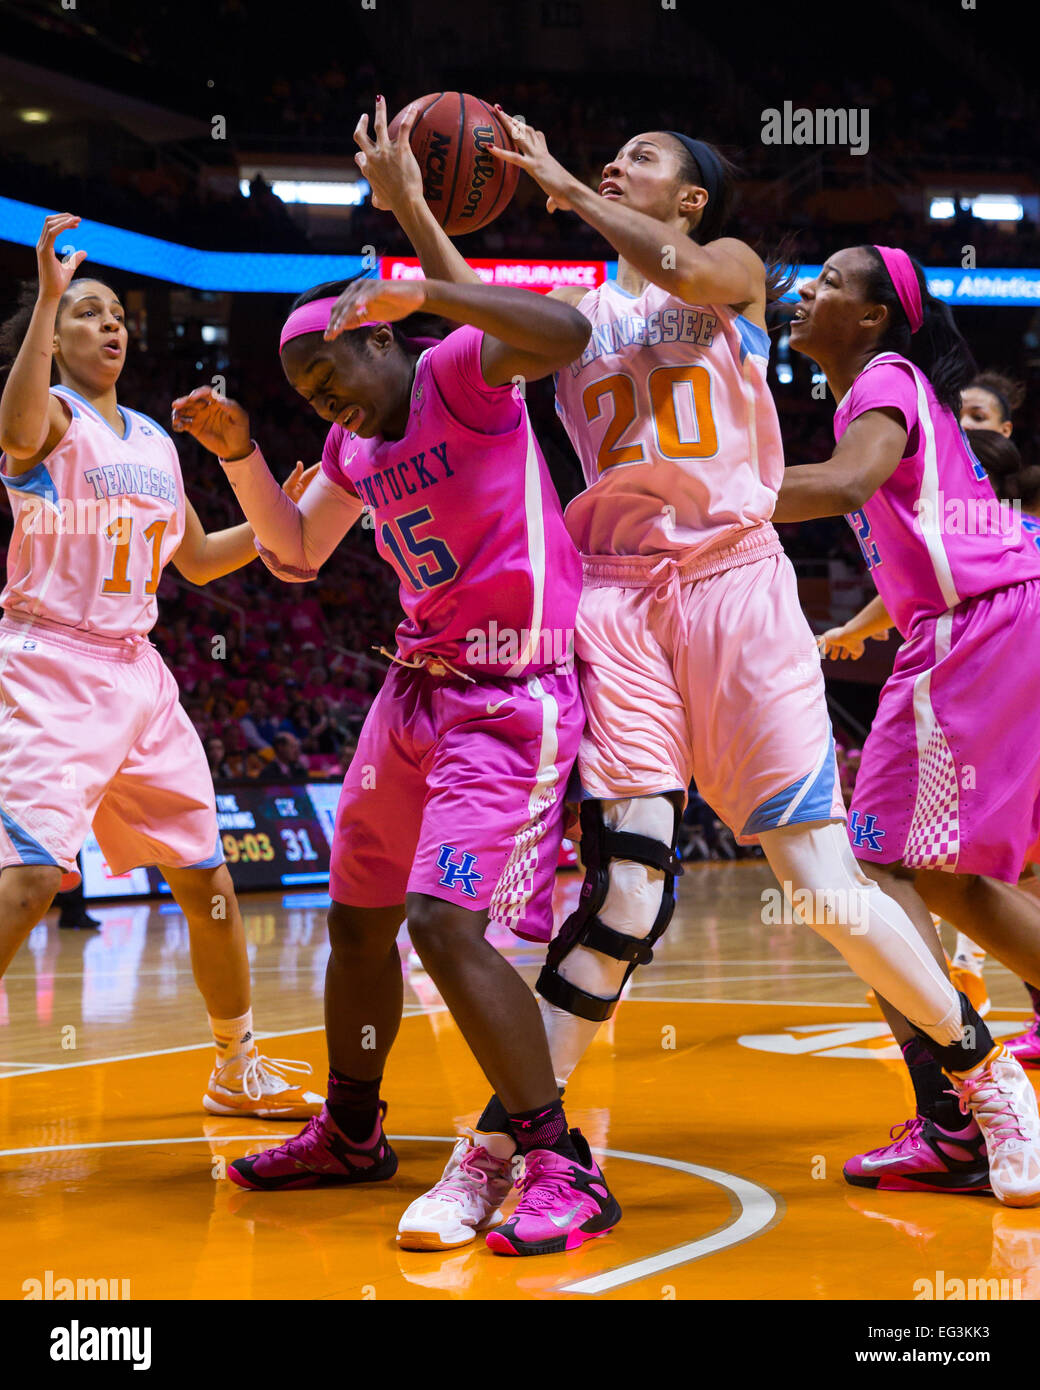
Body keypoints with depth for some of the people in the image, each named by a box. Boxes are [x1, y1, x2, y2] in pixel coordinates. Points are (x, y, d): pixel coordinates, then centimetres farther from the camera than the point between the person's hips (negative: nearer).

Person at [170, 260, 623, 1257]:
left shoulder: (460, 370, -11)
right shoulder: (356, 440, 14)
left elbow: (563, 336, -32)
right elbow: (298, 551, 26)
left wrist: (427, 296, -42)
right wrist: (238, 453, 11)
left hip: (510, 700, -10)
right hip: (415, 688, 10)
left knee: (444, 920, -23)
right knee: (357, 918, 18)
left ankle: (565, 1173, -16)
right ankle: (349, 1136, 38)